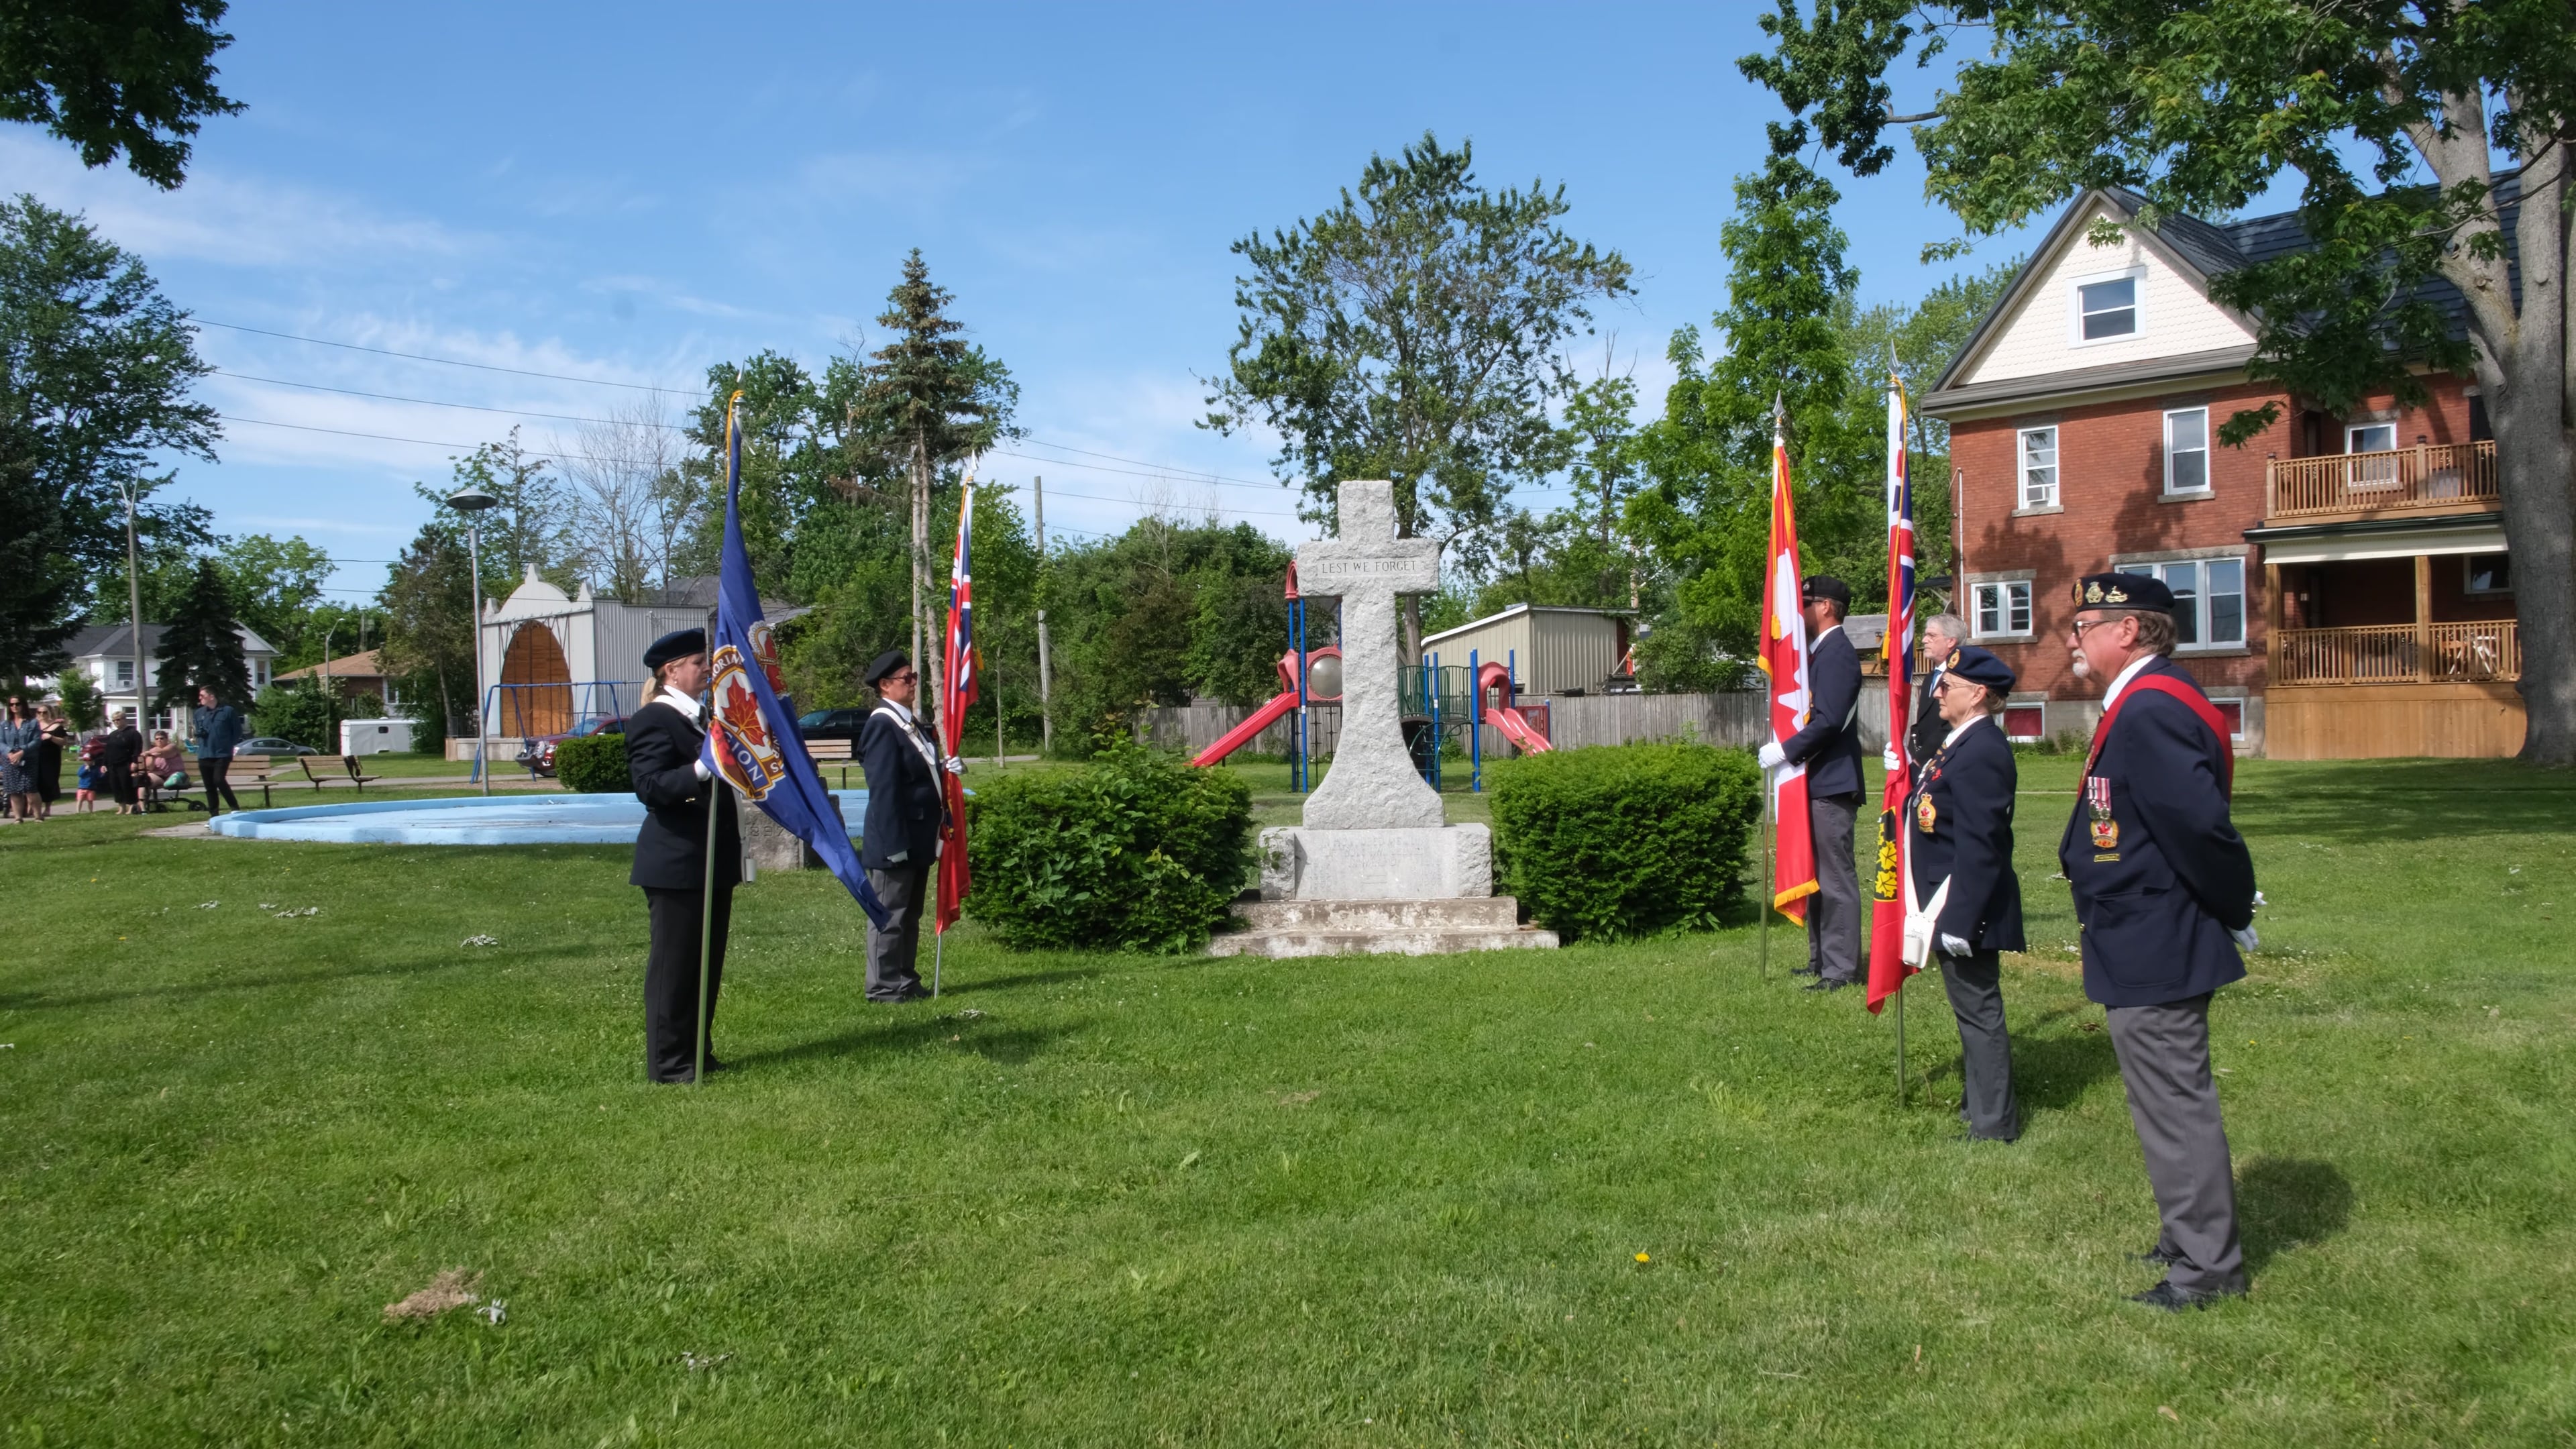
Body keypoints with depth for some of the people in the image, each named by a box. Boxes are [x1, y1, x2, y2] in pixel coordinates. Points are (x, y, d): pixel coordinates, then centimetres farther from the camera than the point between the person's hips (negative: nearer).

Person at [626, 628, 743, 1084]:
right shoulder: (653, 720, -11)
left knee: (707, 963, 14)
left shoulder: (702, 716, 18)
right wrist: (699, 771, -34)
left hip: (712, 862, 10)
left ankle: (698, 1054, 24)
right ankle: (668, 1063, 5)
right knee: (674, 964, -2)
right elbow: (650, 786, -24)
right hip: (676, 864, -10)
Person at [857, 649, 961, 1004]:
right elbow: (884, 788, -21)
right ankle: (884, 986, 6)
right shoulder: (882, 725, -16)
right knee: (890, 915, -1)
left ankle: (906, 980, 24)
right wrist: (894, 844, -24)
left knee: (910, 914, 16)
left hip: (918, 838, 9)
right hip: (896, 840, -9)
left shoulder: (913, 723, 13)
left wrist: (944, 767, 2)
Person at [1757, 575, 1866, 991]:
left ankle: (1841, 968, -1)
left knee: (1836, 876, -6)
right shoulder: (1821, 650, 17)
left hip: (1832, 782, -11)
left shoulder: (1837, 652, -14)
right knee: (1816, 874, 16)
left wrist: (1785, 751, -18)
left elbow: (1829, 720, -23)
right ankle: (1821, 959, 24)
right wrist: (1785, 751, 9)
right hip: (1817, 781, 11)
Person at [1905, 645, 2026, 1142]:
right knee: (1973, 1010, 20)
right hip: (1953, 906, 10)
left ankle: (1994, 1125, 10)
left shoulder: (1981, 751, -21)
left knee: (1978, 1011, 0)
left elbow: (1979, 847, -25)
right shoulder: (1964, 743, 11)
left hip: (1968, 907, -10)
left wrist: (1957, 919, -25)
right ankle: (1979, 1104, 33)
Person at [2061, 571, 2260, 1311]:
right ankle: (2194, 1239, 36)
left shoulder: (2150, 710, -23)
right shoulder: (2143, 703, 11)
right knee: (2175, 1100, 21)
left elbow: (2201, 824, -27)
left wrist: (2235, 912, -15)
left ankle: (2207, 1266, 13)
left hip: (2153, 952, -11)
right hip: (2152, 946, 11)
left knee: (2174, 1103, 1)